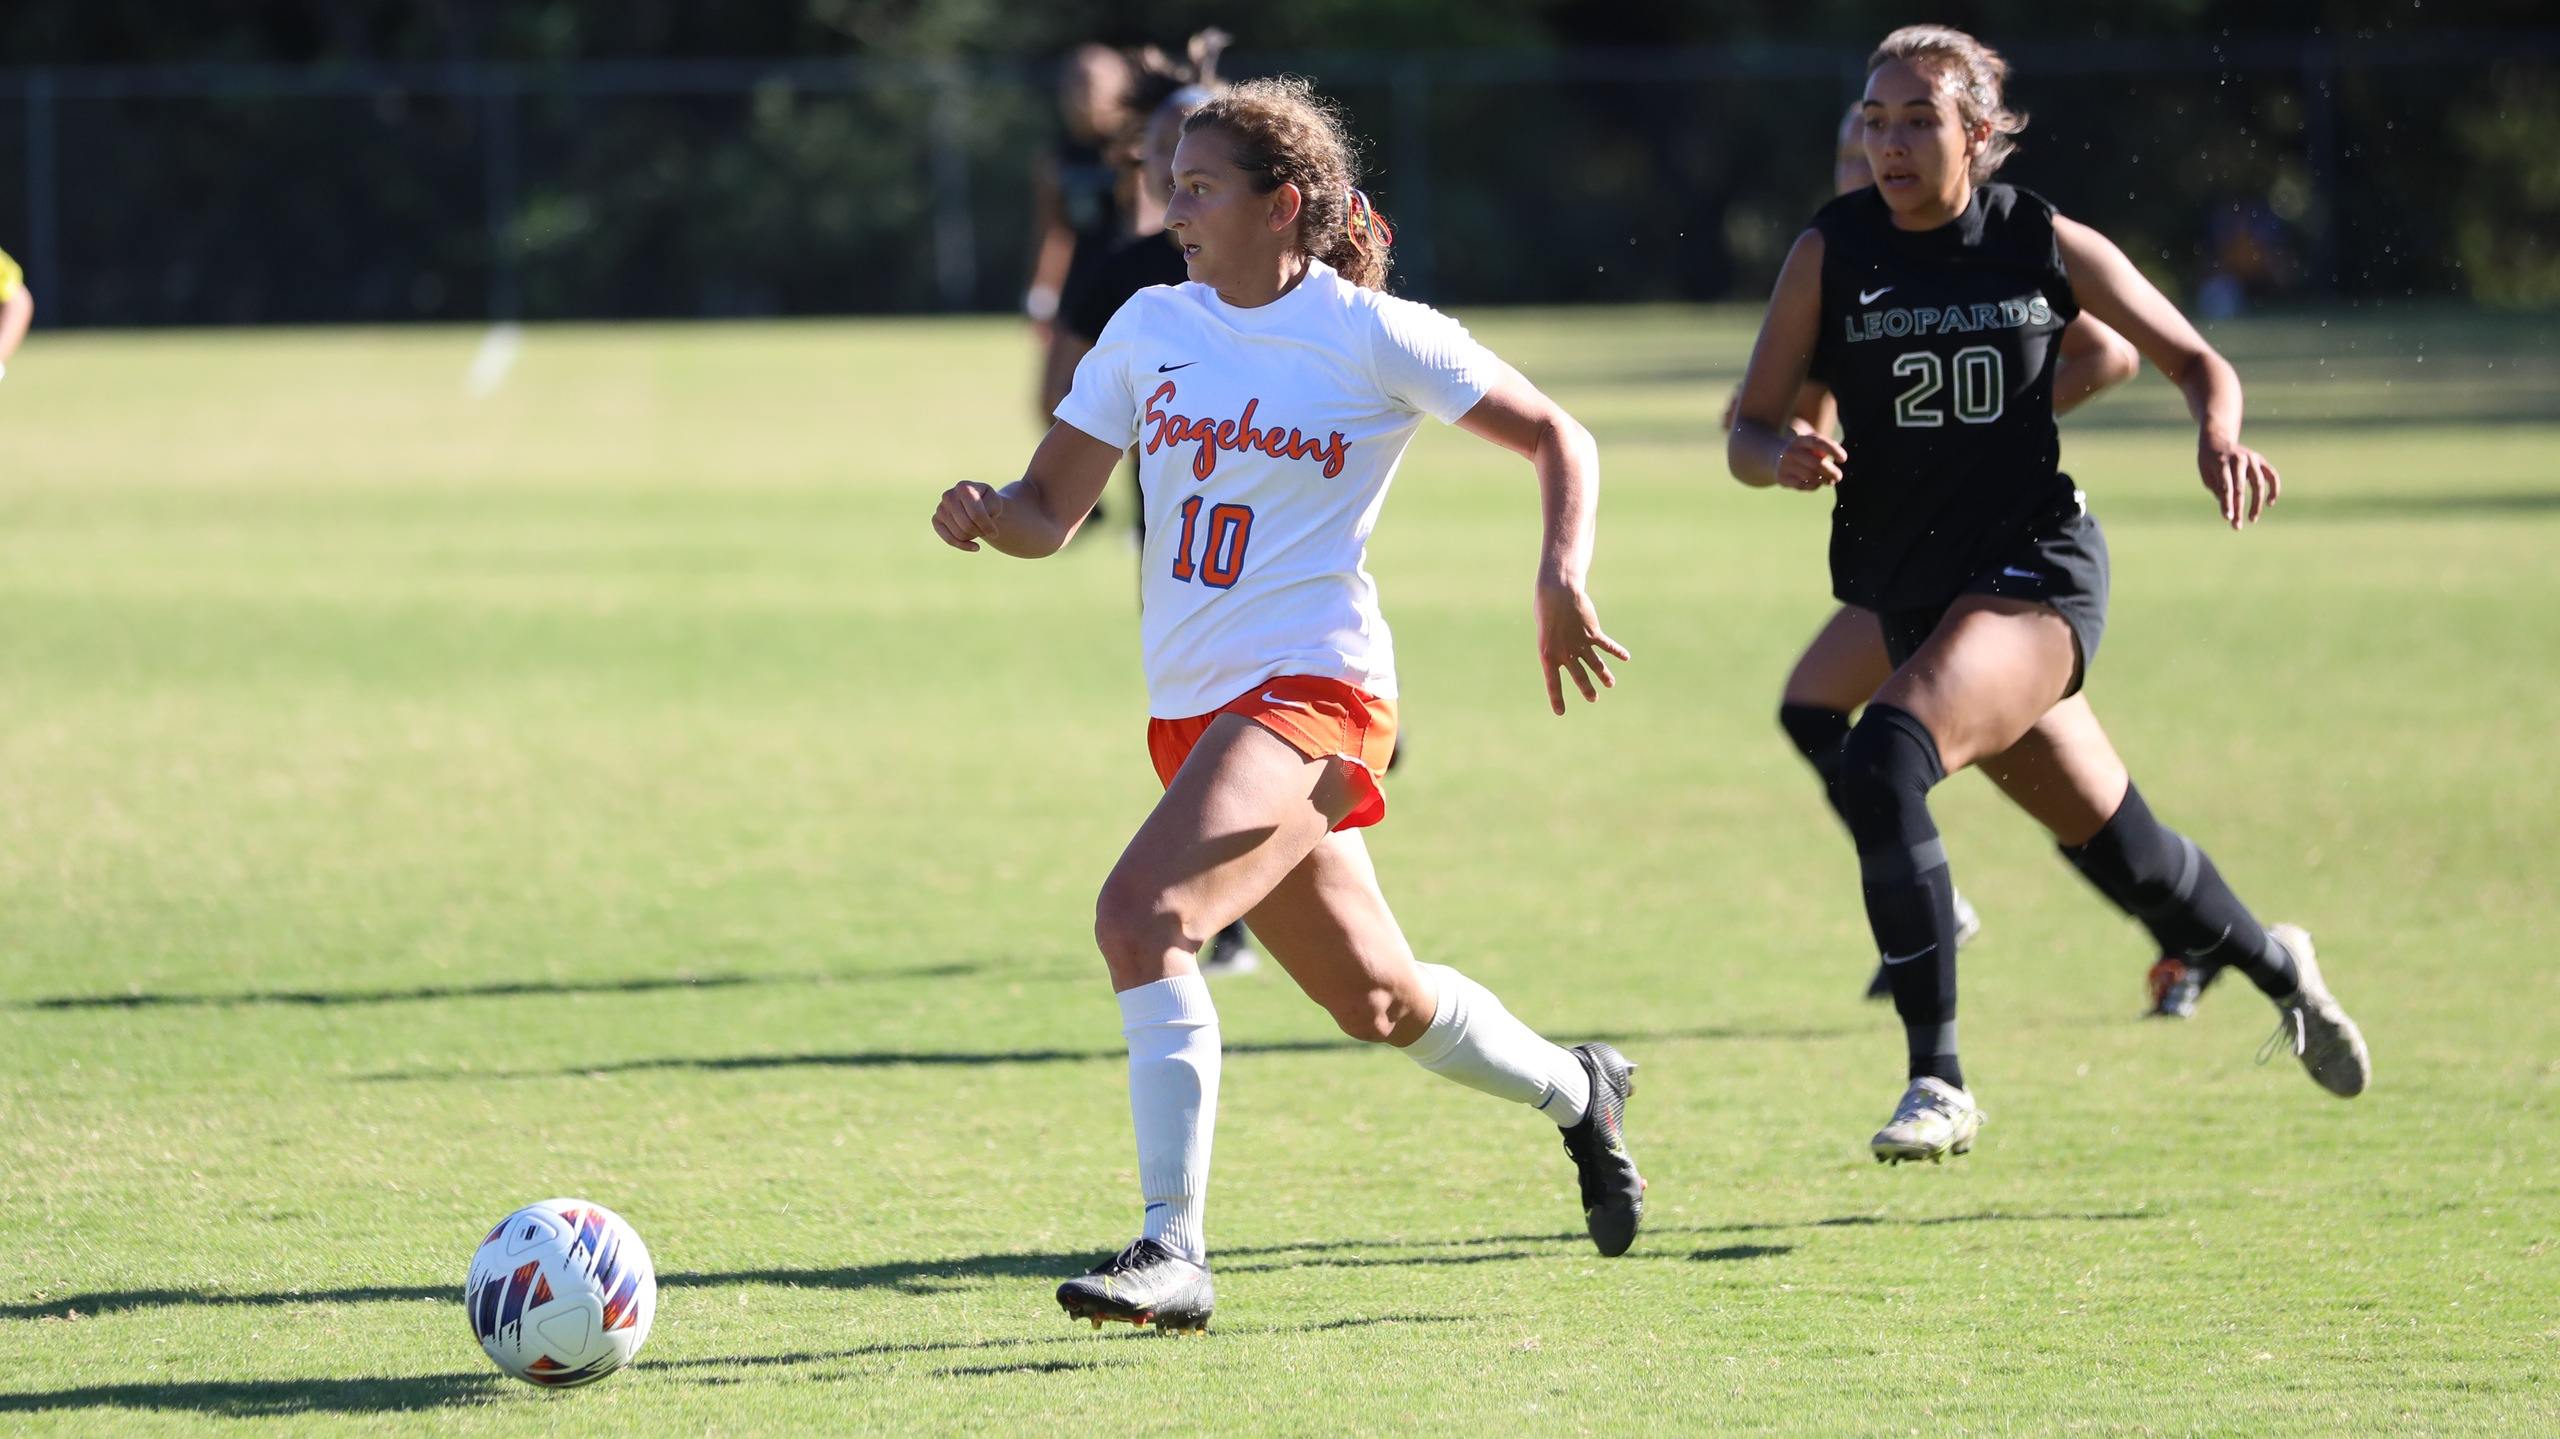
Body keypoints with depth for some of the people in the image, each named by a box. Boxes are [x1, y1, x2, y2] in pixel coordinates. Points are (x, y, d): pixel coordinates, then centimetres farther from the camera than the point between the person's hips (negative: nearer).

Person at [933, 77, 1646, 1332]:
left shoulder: (1375, 336, -7)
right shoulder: (1149, 329, 8)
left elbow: (1556, 438, 1)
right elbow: (1049, 512, 10)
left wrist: (1562, 574, -16)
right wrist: (986, 513, -13)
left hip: (1310, 688, -7)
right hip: (1191, 709, 7)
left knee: (1141, 916, -28)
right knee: (1376, 1001, 18)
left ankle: (1171, 1250, -26)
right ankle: (1577, 1092, 46)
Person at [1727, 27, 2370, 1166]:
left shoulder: (2045, 244, -3)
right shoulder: (1832, 252, -1)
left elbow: (2196, 361, 7)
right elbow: (1746, 436, -1)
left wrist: (2218, 435, -15)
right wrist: (1786, 457, -25)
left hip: (2036, 568, -3)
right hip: (1914, 590, 3)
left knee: (1880, 764, -28)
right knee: (2108, 838, 14)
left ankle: (1937, 1081, -21)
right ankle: (2274, 966, 44)